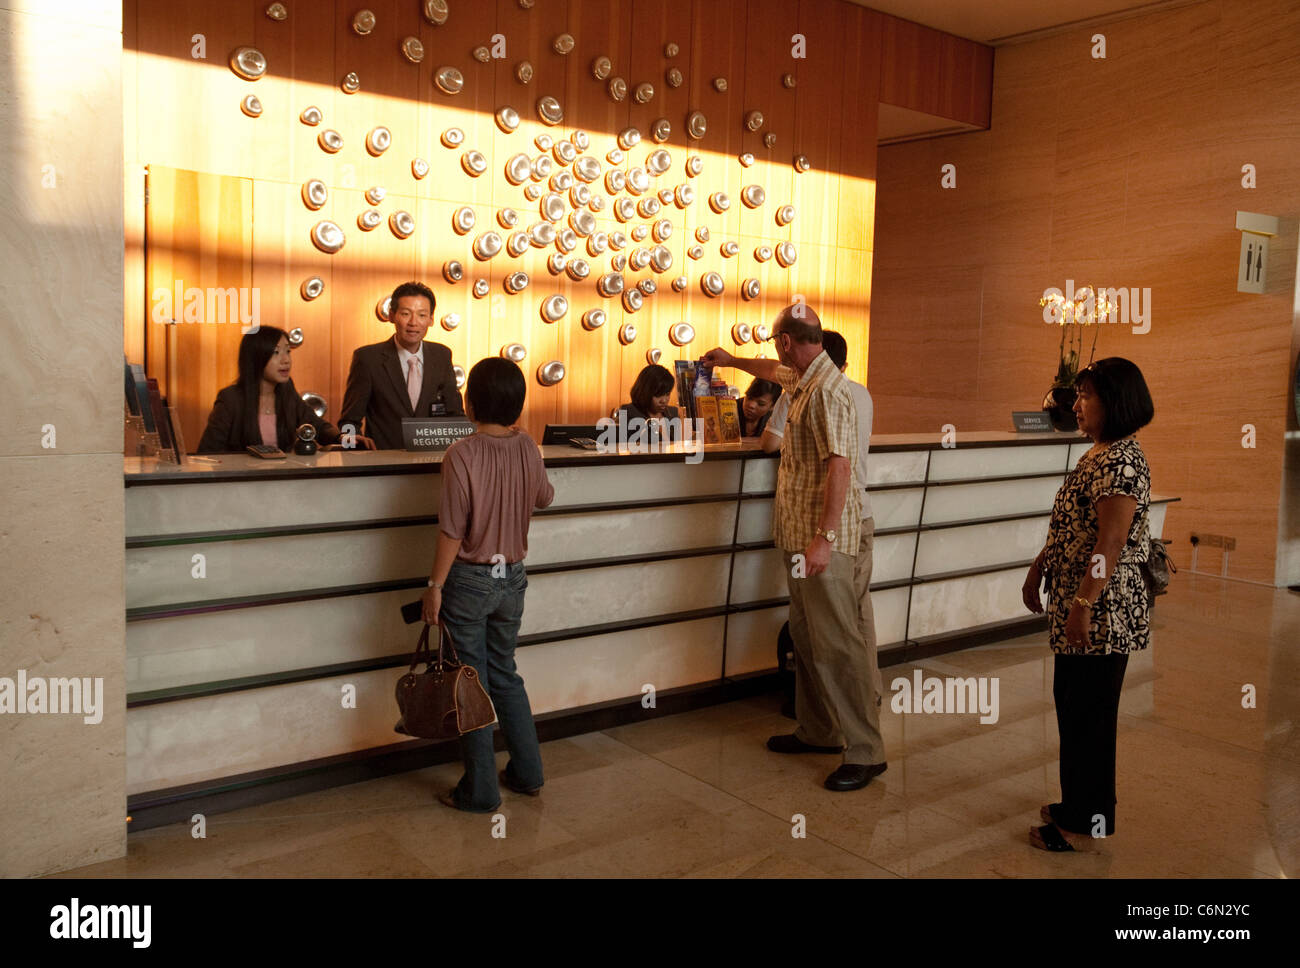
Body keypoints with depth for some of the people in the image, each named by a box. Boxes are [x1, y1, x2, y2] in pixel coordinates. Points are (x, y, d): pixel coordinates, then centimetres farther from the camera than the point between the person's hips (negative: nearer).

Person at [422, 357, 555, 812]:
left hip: (469, 580, -5)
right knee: (505, 675, 21)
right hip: (512, 578, 5)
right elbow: (544, 498, 15)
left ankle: (480, 790, 17)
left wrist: (435, 585, -9)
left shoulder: (461, 455, -19)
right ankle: (527, 772, 29)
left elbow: (452, 530, -18)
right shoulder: (528, 448, -4)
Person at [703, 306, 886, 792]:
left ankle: (866, 751, -1)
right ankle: (818, 731, 28)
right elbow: (774, 370, 38)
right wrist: (732, 360, 54)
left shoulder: (828, 390, -17)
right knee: (806, 637, 16)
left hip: (823, 540, -10)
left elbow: (839, 466, -24)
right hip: (800, 534, 10)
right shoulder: (803, 379, 13)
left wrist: (824, 538, -27)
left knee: (836, 642, -8)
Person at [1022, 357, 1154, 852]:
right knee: (1073, 704, 18)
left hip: (1101, 611, -10)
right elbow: (1068, 527, 20)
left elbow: (1112, 542, -23)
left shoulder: (1122, 461, -18)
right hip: (1076, 606, 10)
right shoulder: (1097, 455, 14)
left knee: (1087, 713, 0)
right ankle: (1080, 804, 32)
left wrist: (1084, 604, -25)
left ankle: (1084, 823, 13)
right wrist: (1037, 570, 21)